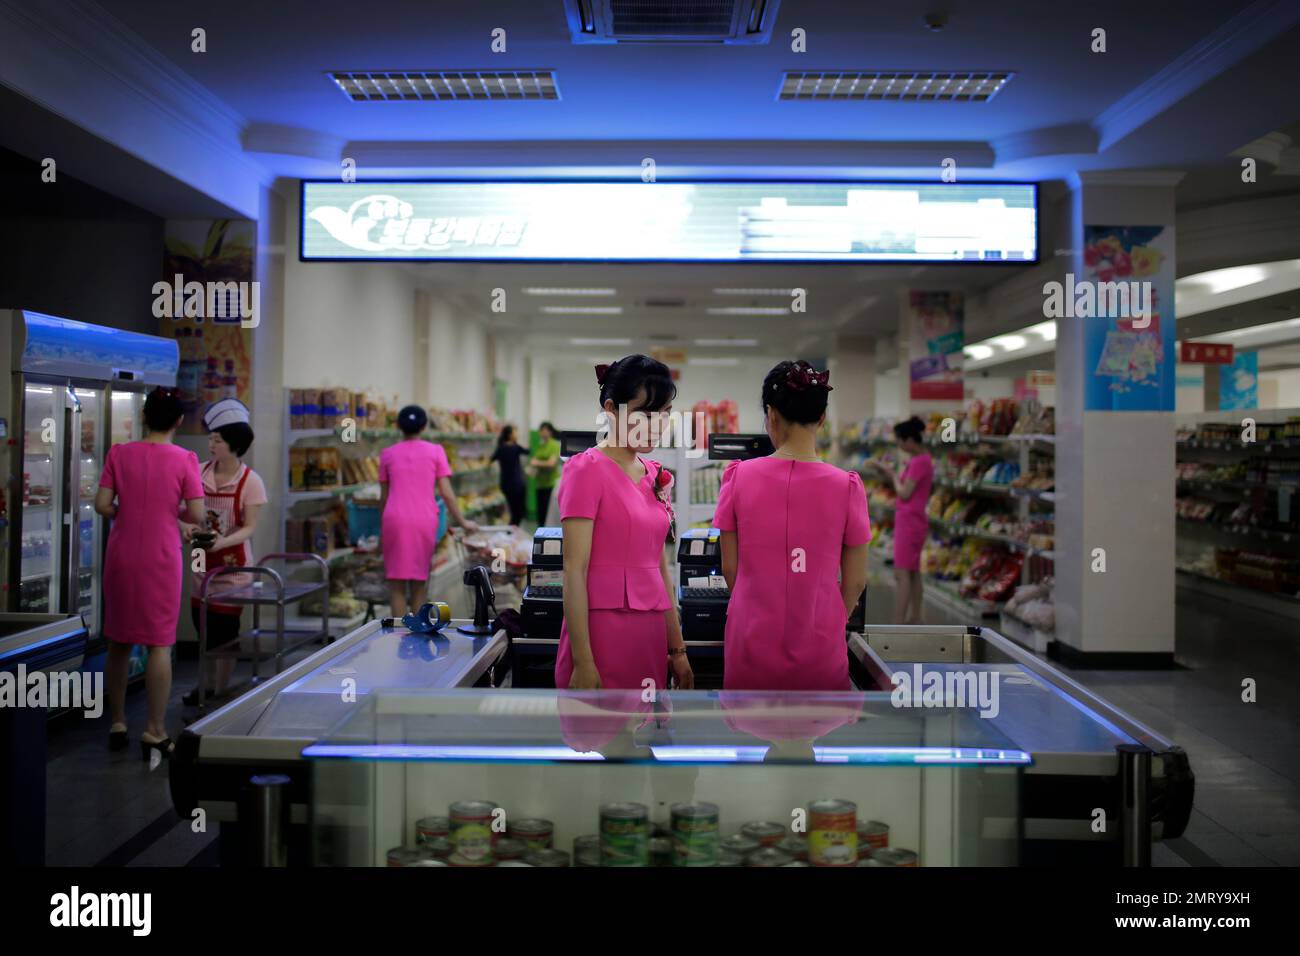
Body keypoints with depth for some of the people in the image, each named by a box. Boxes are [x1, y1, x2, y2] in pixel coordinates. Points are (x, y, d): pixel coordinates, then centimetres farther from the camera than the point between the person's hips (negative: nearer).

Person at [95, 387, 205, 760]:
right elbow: (197, 515, -11)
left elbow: (102, 504, -4)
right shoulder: (184, 459, -9)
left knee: (119, 640, 15)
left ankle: (118, 724, 25)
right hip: (161, 560, -3)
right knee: (159, 644, 2)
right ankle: (155, 732, 5)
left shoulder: (119, 453, -2)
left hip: (121, 557, 3)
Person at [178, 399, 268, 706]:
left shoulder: (250, 481, -14)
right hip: (202, 564, 5)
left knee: (224, 633, 3)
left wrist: (222, 542, -30)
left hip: (232, 565, -5)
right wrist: (185, 527, -20)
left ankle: (219, 694, 17)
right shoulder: (200, 472, -2)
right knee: (203, 627, 15)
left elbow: (249, 527, -14)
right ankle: (211, 685, 34)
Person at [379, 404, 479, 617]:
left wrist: (382, 527, 23)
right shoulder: (435, 451, 5)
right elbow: (446, 493, 1)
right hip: (424, 520, 0)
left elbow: (384, 496, 11)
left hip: (395, 519, 0)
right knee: (419, 583, 12)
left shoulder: (388, 454, 9)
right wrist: (462, 521, 9)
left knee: (397, 584, 7)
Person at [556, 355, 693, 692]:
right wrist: (582, 663, -16)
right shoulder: (588, 469, -8)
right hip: (603, 634, -7)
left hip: (650, 634, 7)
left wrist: (677, 649, 16)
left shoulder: (656, 476, 12)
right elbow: (574, 570, -12)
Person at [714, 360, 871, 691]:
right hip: (819, 652, -1)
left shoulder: (739, 477, -8)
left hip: (751, 646, 1)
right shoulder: (846, 486, -10)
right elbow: (855, 581, -2)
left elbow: (730, 569, 0)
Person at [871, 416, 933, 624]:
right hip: (911, 521, 10)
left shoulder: (919, 462, -18)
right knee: (913, 572, 16)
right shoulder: (920, 460, 12)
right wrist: (887, 473, 7)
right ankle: (915, 618, 25)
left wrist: (893, 476, -3)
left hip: (909, 522, -10)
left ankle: (898, 625, -11)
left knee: (902, 574, -11)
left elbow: (904, 493, -19)